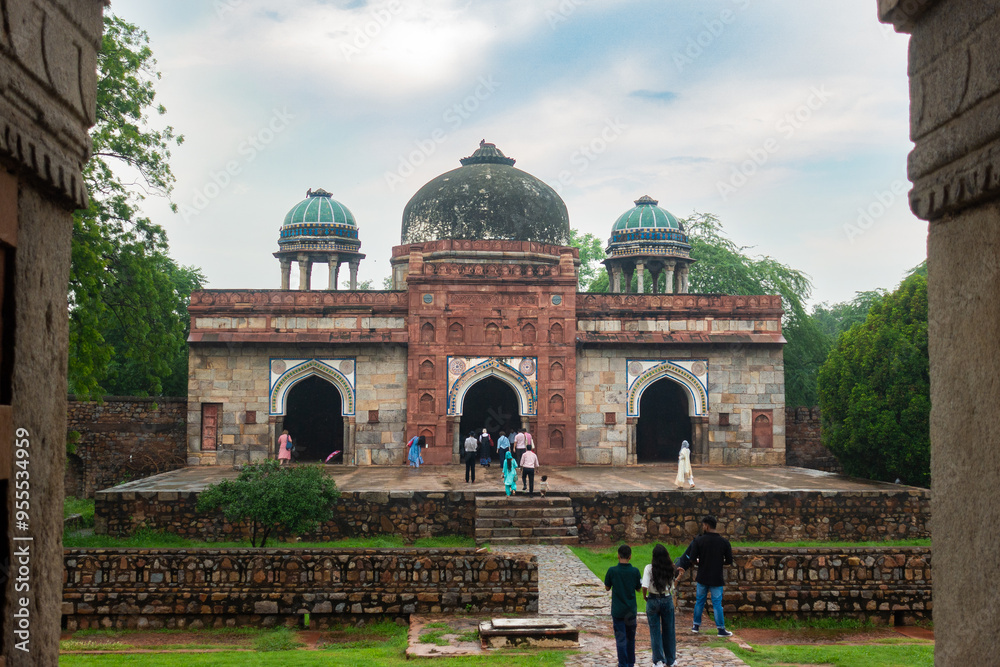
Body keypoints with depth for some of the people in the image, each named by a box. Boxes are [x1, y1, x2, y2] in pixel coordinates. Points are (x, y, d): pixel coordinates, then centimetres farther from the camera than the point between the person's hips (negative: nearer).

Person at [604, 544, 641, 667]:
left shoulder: (612, 570, -12)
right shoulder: (635, 571, -9)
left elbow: (607, 587, 1)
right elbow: (638, 588, 4)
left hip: (617, 610, -2)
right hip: (631, 610, 2)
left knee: (620, 639, 2)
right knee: (631, 638, 17)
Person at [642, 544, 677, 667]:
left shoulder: (649, 568, -15)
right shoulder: (670, 568, -6)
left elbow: (644, 586, -21)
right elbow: (672, 585, -6)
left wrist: (644, 596, -4)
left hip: (653, 600, -2)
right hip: (667, 600, 2)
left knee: (655, 631, 8)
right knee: (669, 630, 14)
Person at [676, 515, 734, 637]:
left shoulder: (699, 540, -9)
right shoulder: (724, 542, -5)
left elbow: (692, 559, -12)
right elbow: (729, 561, -3)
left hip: (702, 577, 0)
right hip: (717, 578, 0)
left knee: (699, 601, 14)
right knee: (717, 603, 5)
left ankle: (696, 626, 23)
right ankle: (721, 629, 6)